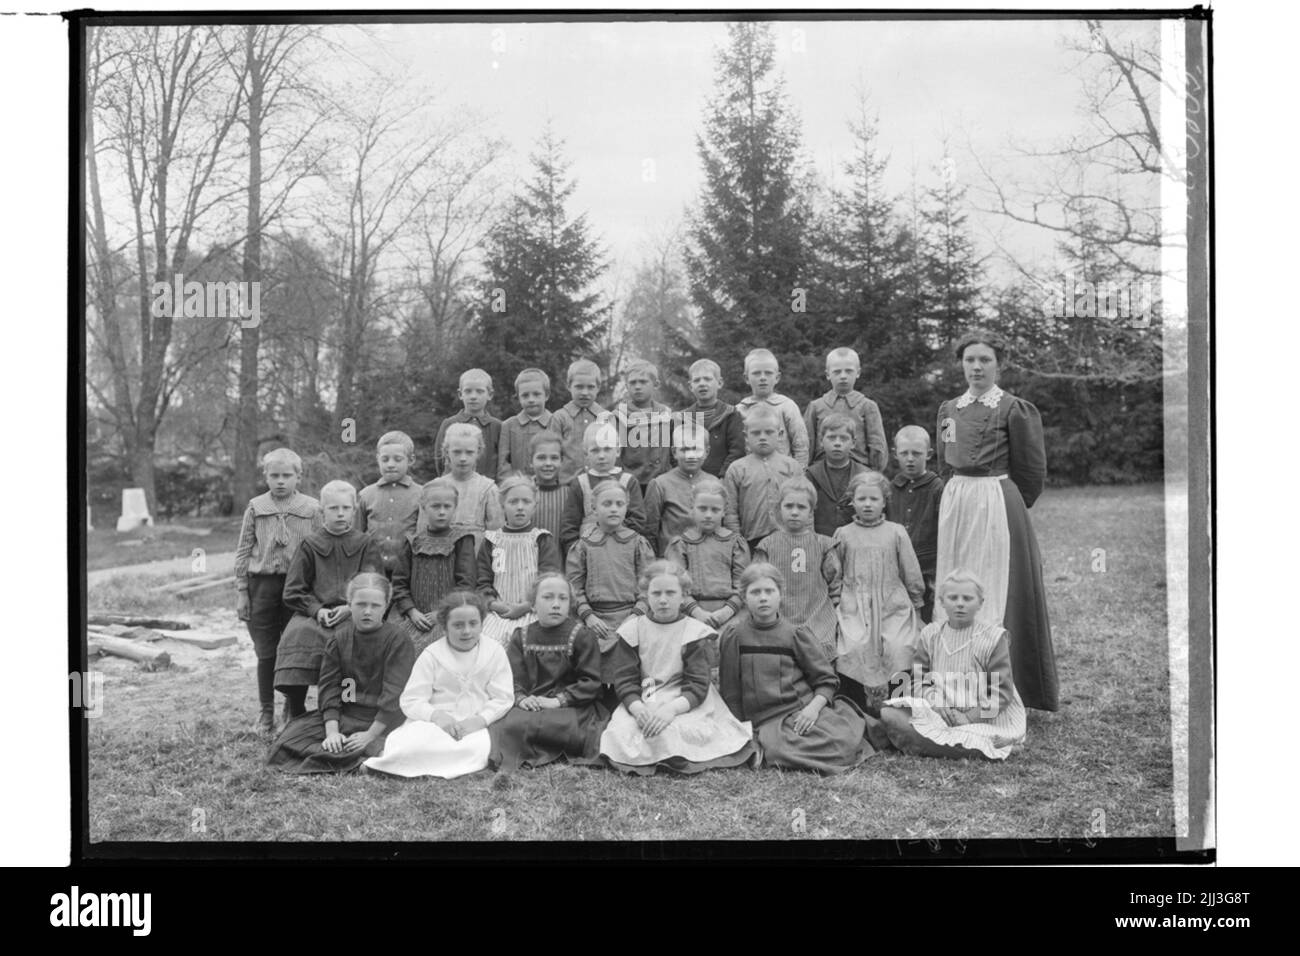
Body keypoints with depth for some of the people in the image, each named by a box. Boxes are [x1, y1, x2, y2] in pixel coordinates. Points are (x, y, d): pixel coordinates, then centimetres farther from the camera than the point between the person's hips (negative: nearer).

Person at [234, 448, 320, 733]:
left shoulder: (312, 509, 0)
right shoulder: (255, 508, 4)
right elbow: (243, 552, 6)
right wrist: (241, 592, 2)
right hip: (262, 584, 1)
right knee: (265, 653, 9)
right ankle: (266, 712, 22)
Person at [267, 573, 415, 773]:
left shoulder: (397, 640, -8)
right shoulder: (338, 638, 6)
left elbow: (394, 694, -13)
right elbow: (329, 687, 0)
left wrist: (371, 735, -19)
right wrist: (331, 731, -14)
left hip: (382, 721, -5)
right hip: (342, 716, 5)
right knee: (290, 739, -12)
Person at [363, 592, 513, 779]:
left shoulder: (495, 652, 6)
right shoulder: (431, 655, 5)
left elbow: (503, 698, 3)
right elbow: (411, 702, -1)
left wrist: (480, 720, -16)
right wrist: (436, 715, -21)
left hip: (477, 726, 1)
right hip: (433, 724, -1)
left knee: (478, 748, -36)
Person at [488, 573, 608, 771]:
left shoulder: (582, 636, 1)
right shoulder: (521, 637, 12)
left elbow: (590, 682, -5)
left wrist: (558, 700, -15)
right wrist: (521, 698, -16)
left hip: (571, 708, -3)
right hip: (532, 706, 4)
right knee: (502, 723, -29)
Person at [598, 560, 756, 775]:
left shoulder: (694, 633, -1)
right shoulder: (632, 630, 5)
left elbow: (698, 686, -7)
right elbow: (624, 680, 0)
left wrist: (671, 709, -26)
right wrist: (638, 709, -21)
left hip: (684, 704, -2)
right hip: (641, 703, 2)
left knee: (672, 732, -34)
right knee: (621, 732, -28)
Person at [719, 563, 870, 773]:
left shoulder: (795, 633, 7)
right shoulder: (734, 635, 4)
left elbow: (827, 680, 7)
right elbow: (730, 690, 10)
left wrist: (814, 707, -11)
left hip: (805, 711, 1)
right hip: (768, 722, -1)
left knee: (840, 743, -29)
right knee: (778, 751, -36)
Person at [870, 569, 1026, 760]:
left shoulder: (993, 638, -5)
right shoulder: (930, 635, 6)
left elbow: (1000, 693, -9)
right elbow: (918, 679, 5)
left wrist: (966, 717, -17)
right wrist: (937, 703, -16)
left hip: (981, 720, -2)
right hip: (937, 712, 2)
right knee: (890, 713, -17)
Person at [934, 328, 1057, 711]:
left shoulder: (1013, 409, -5)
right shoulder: (948, 410, 11)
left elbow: (1031, 469, -2)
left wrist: (1004, 504, 4)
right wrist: (959, 498, 14)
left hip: (999, 504, -5)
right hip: (955, 505, 6)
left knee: (995, 589, -3)